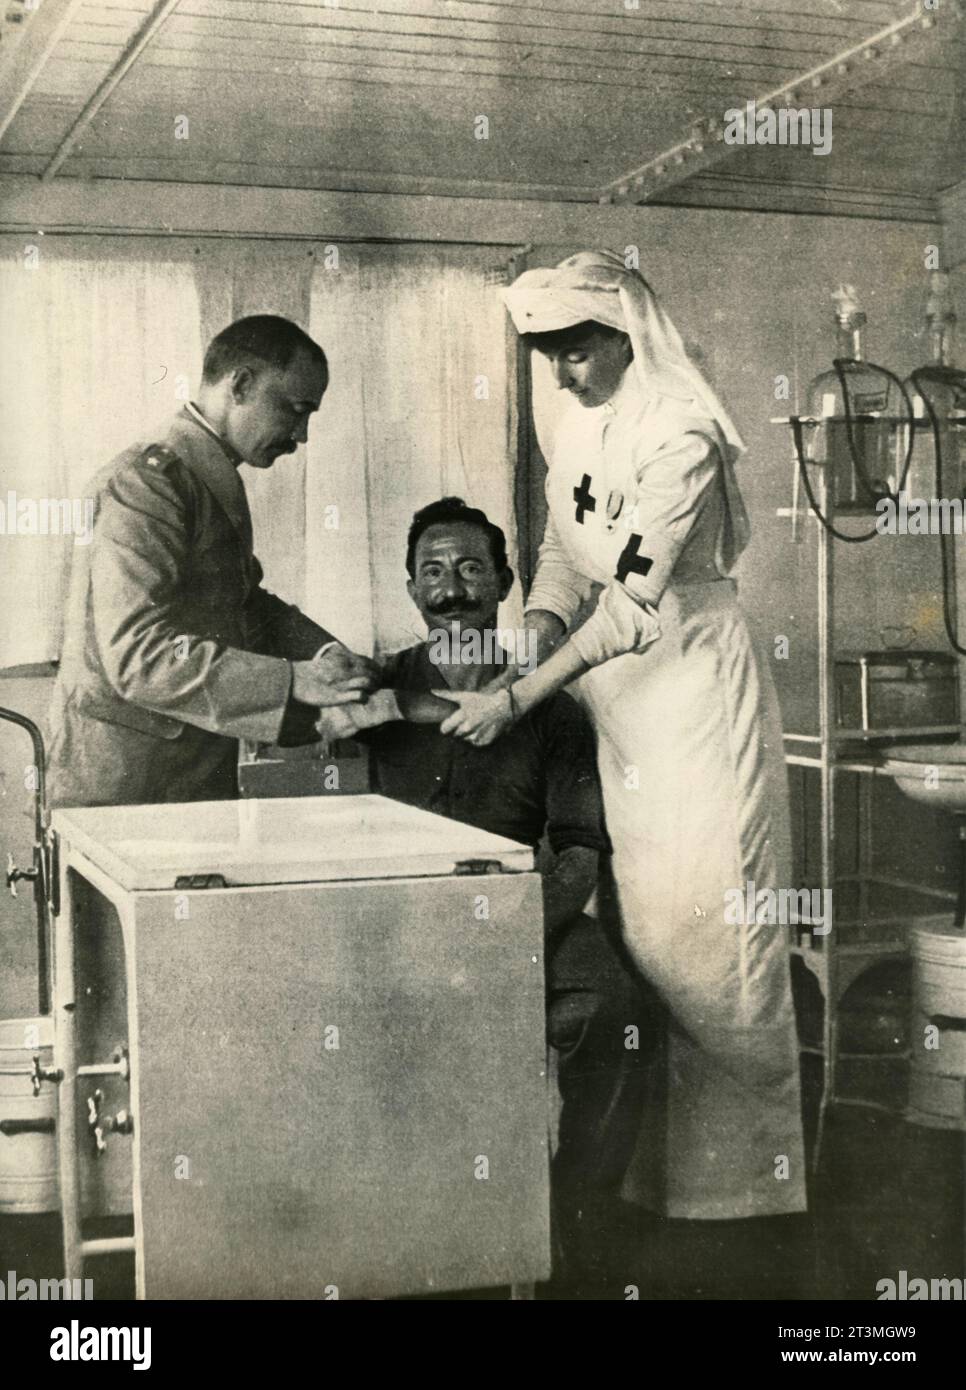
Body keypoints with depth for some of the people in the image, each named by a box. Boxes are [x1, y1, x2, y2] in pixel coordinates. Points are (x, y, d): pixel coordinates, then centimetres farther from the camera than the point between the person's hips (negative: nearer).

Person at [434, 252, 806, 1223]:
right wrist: (524, 655, -7)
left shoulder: (679, 432, -19)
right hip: (618, 697, 8)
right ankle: (658, 1162, 22)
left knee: (707, 918, -2)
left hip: (690, 681, -8)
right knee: (641, 922, 11)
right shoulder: (570, 423, 7)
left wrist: (518, 699, -23)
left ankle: (739, 1170, 13)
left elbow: (633, 598, -24)